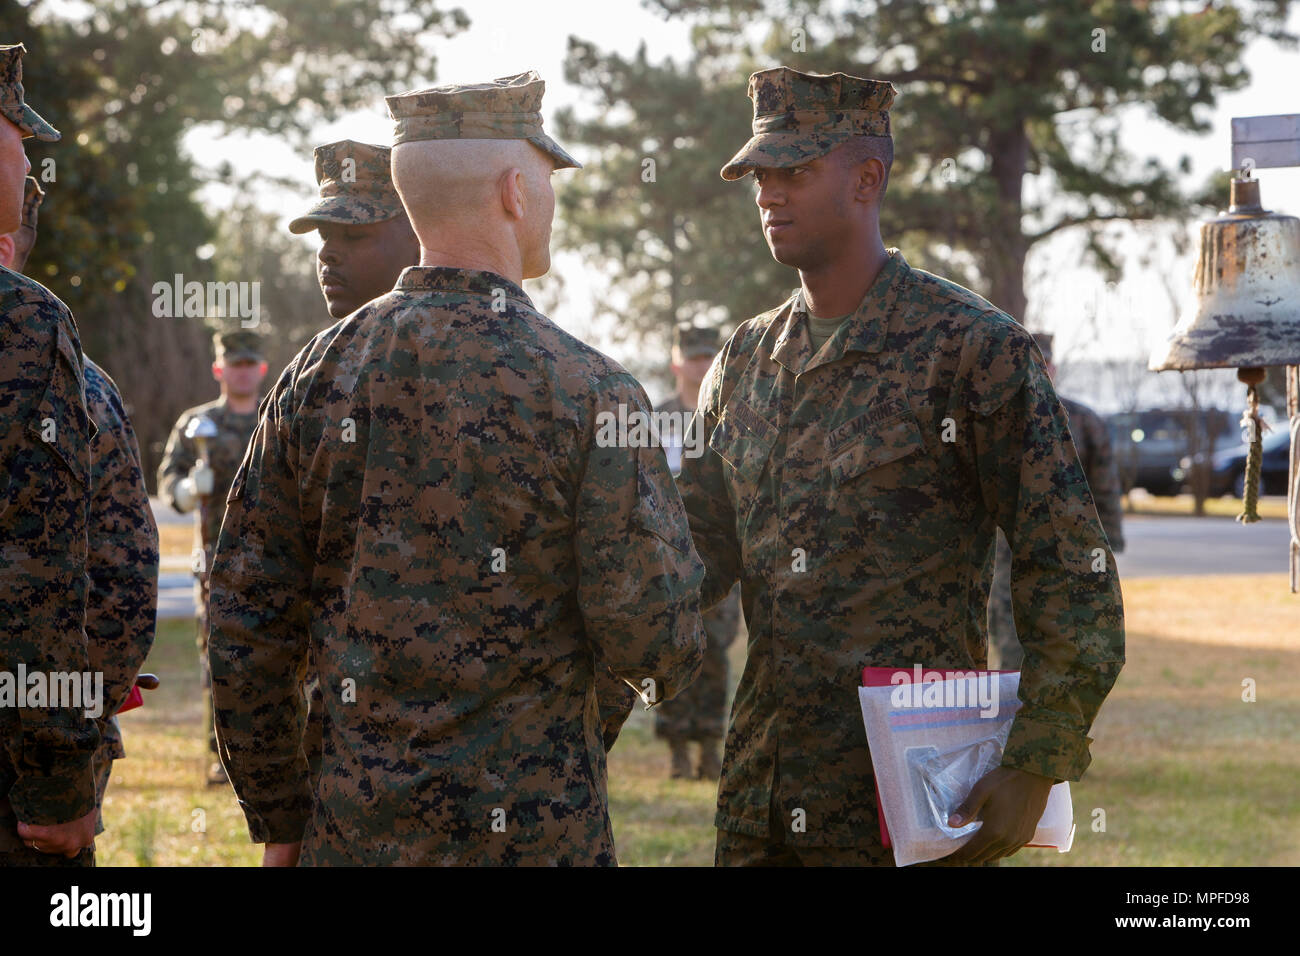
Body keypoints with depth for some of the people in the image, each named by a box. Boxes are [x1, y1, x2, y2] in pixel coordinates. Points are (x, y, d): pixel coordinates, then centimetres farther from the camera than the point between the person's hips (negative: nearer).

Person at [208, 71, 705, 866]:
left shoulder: (318, 376, 3)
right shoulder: (589, 391, -9)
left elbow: (245, 625, 5)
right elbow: (648, 639, -11)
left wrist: (279, 822, 13)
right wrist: (671, 666, 14)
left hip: (352, 830, 4)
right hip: (534, 830, -4)